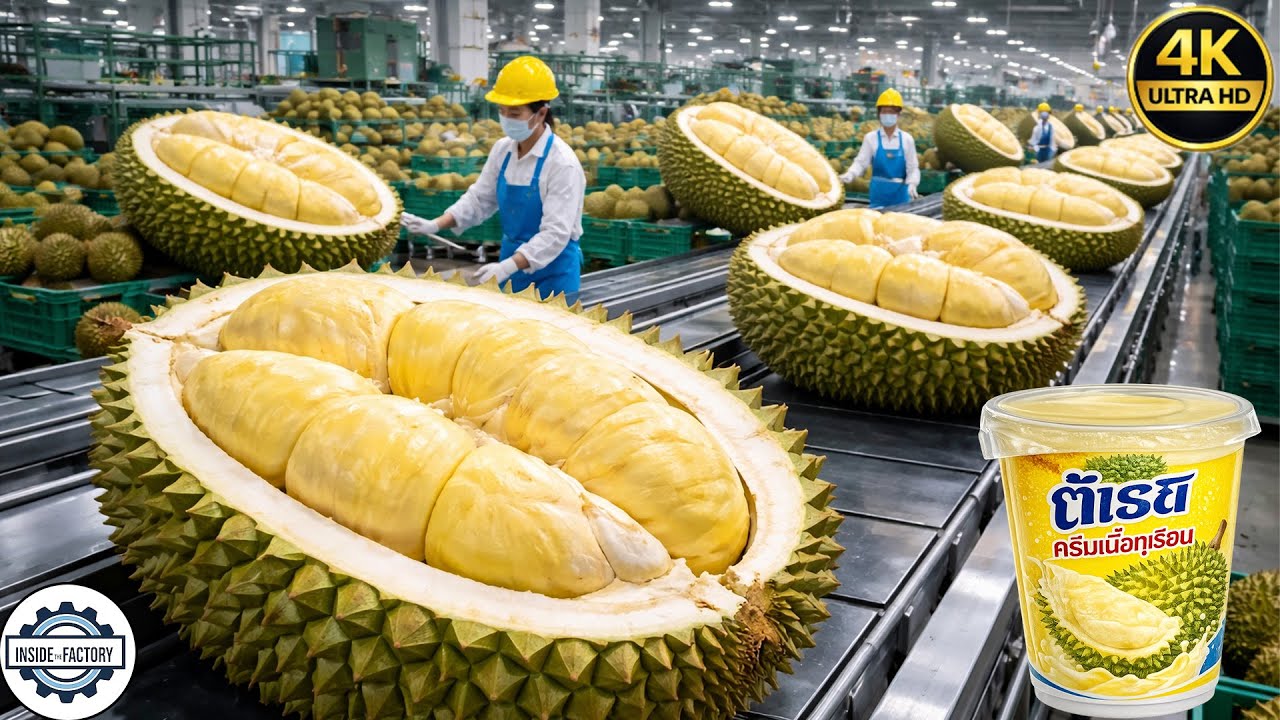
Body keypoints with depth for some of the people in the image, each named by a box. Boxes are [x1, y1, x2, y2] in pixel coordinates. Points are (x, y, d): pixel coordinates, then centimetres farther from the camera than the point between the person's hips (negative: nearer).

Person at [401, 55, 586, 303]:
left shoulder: (562, 162, -19)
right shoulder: (502, 150, 1)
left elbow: (555, 232, -24)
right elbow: (479, 199, 9)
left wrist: (508, 266, -33)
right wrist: (435, 225, -5)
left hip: (553, 274, -6)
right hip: (511, 264, 6)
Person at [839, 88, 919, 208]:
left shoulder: (907, 139, 3)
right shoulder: (871, 138, 2)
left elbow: (913, 168, 1)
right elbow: (861, 162, -4)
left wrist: (912, 184, -17)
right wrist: (849, 175, -23)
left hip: (900, 193, 1)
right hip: (879, 193, -1)